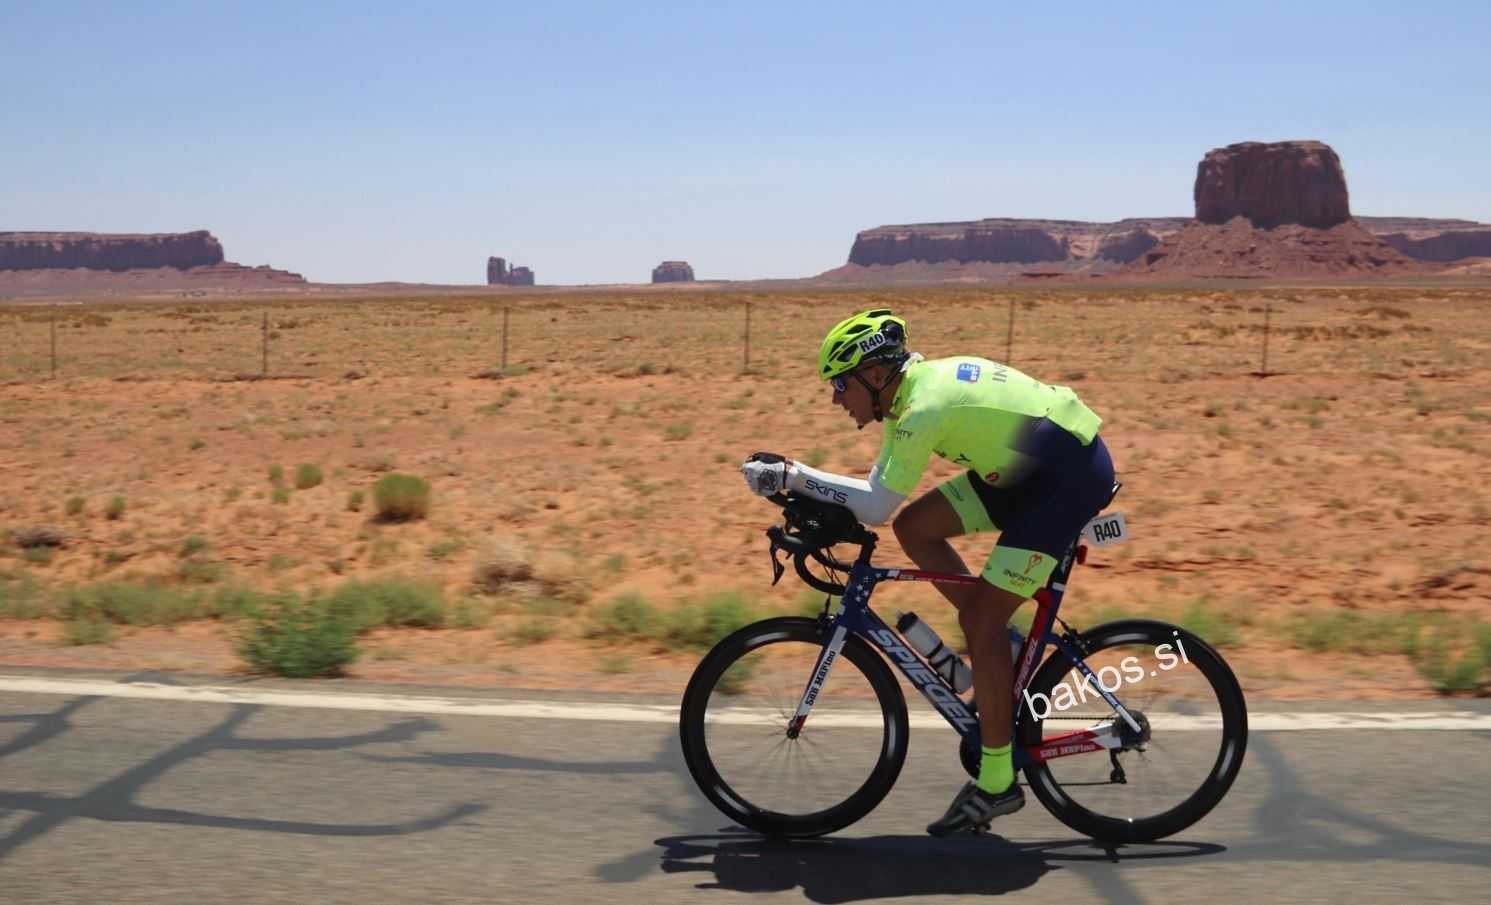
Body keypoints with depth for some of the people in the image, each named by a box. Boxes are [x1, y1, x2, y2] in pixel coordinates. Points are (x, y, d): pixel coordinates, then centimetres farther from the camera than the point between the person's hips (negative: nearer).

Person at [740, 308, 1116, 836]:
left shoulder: (925, 405, -23)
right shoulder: (913, 385, 5)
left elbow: (877, 505, -22)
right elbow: (880, 487, 10)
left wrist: (792, 476, -17)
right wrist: (801, 488, 1)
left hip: (1072, 473, -10)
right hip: (1029, 464, 10)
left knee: (980, 618, -10)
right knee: (914, 527, 4)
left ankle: (997, 783, -1)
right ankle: (1000, 664, 13)